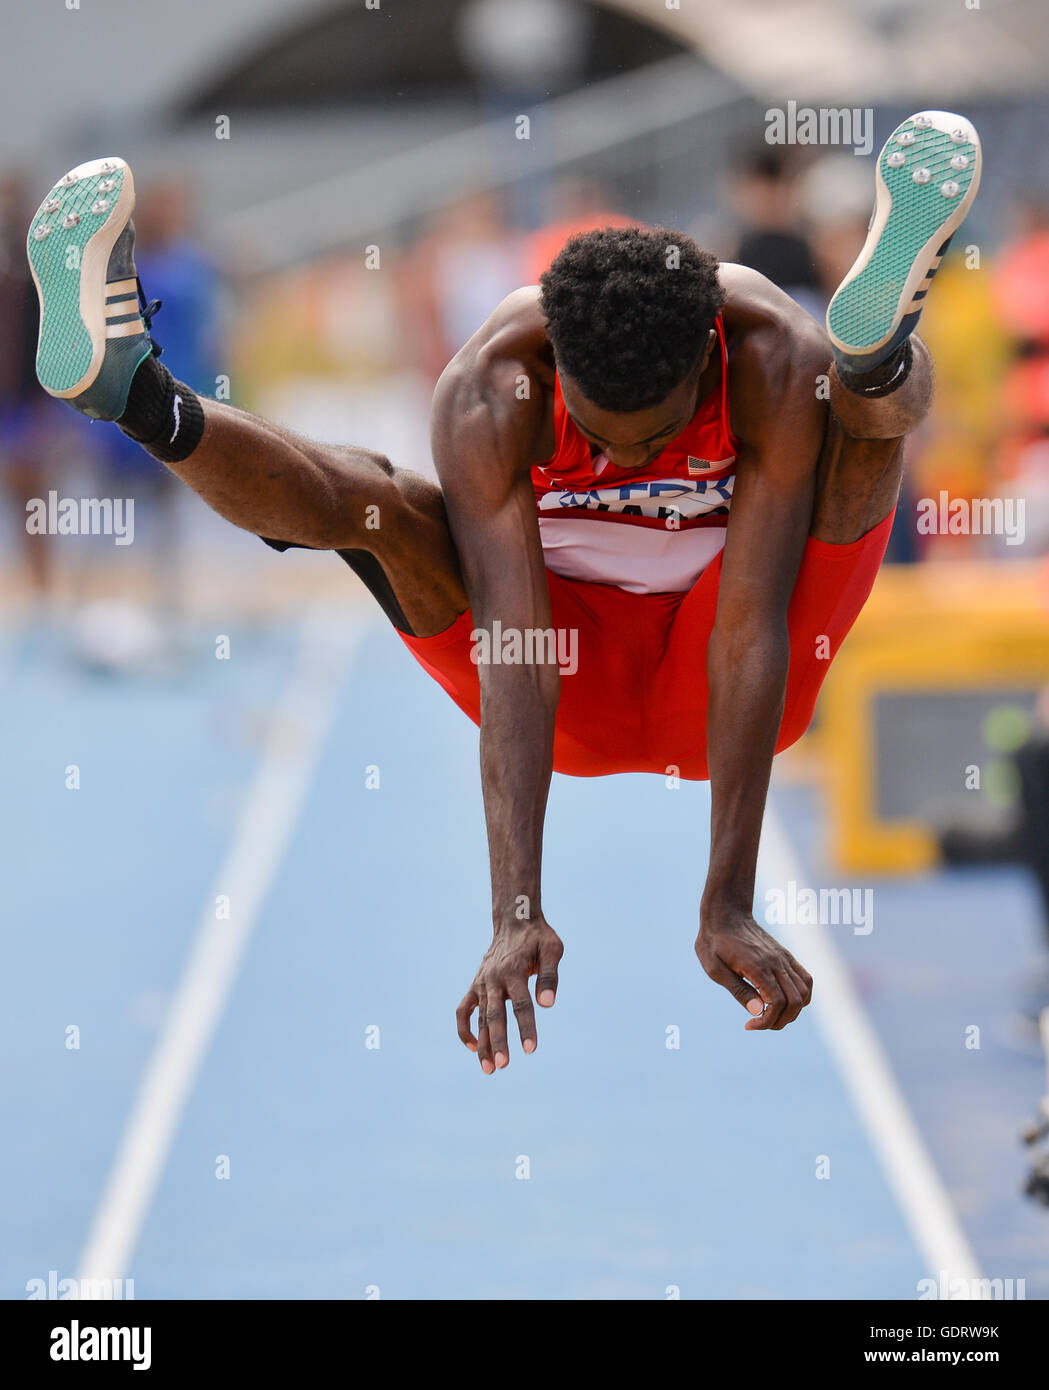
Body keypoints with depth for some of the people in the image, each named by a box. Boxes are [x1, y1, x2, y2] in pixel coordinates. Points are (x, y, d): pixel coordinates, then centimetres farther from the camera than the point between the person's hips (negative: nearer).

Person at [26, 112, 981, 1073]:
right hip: (573, 694, 0)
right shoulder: (489, 388, -25)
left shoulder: (777, 356, -25)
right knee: (371, 499, -26)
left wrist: (729, 908, -38)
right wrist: (517, 915, -44)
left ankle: (876, 341, -59)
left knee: (871, 401, -24)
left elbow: (753, 628, -31)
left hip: (713, 690, 0)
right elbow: (512, 650, -34)